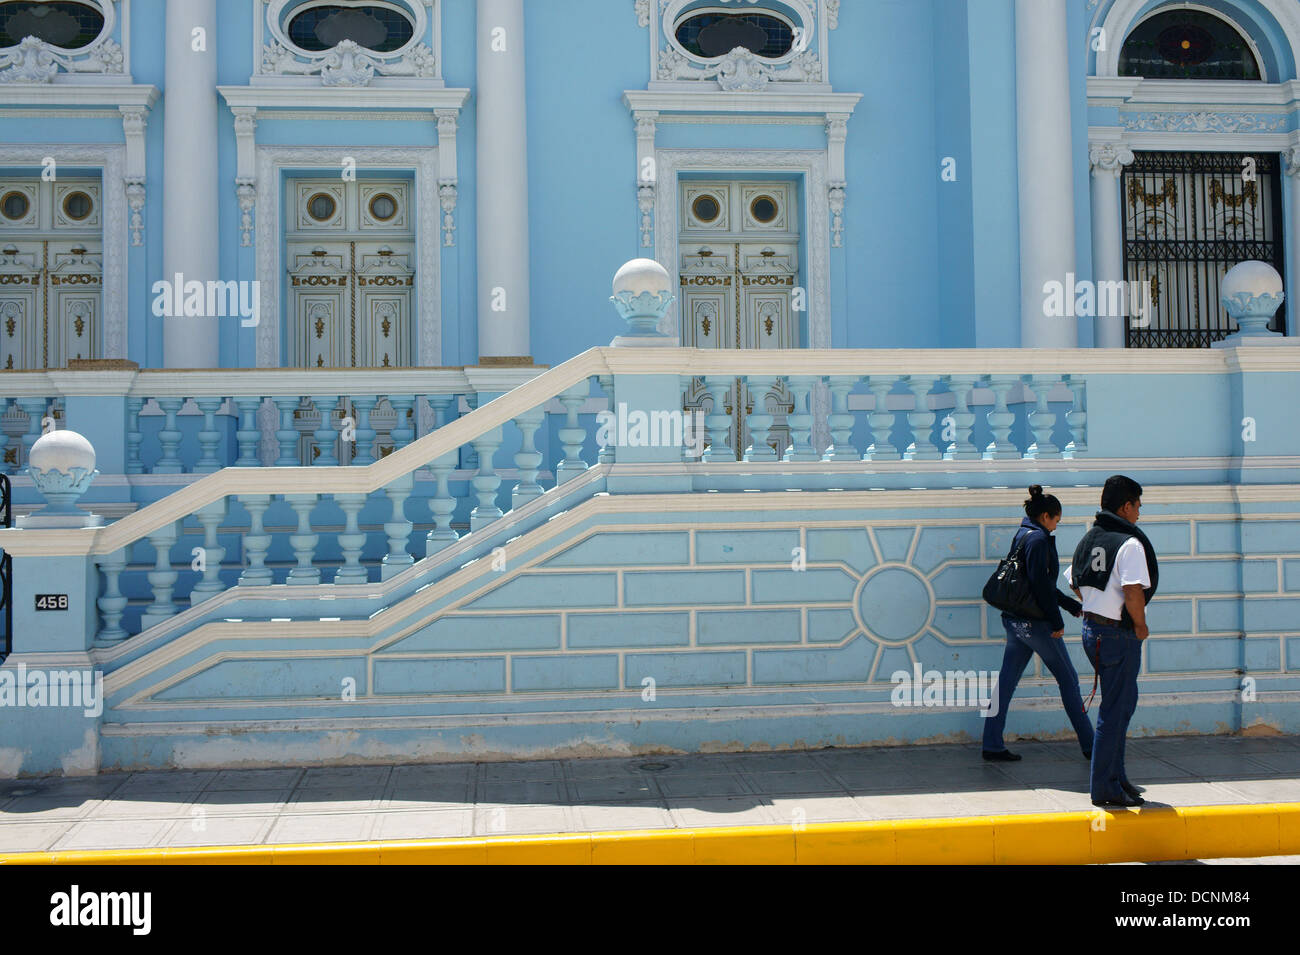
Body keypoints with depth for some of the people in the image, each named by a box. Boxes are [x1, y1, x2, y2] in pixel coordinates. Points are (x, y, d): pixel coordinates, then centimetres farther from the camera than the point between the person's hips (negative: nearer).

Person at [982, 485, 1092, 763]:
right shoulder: (1039, 539, -13)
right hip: (1036, 623, -9)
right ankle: (1089, 745, 13)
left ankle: (992, 745, 8)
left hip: (1014, 621, 9)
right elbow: (1041, 584, -21)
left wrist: (1073, 605, 26)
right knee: (1068, 680, 4)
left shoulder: (1021, 535, 16)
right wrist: (1056, 621, -16)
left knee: (1006, 681, 7)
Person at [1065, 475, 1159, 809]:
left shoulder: (1089, 539, 10)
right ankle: (1103, 787, 6)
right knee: (1114, 709, -1)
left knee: (1123, 702, 20)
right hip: (1118, 634, -9)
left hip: (1091, 628, 9)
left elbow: (1074, 582, 18)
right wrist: (1140, 626, -11)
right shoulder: (1130, 543, -16)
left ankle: (1116, 777, 27)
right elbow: (1133, 591, -25)